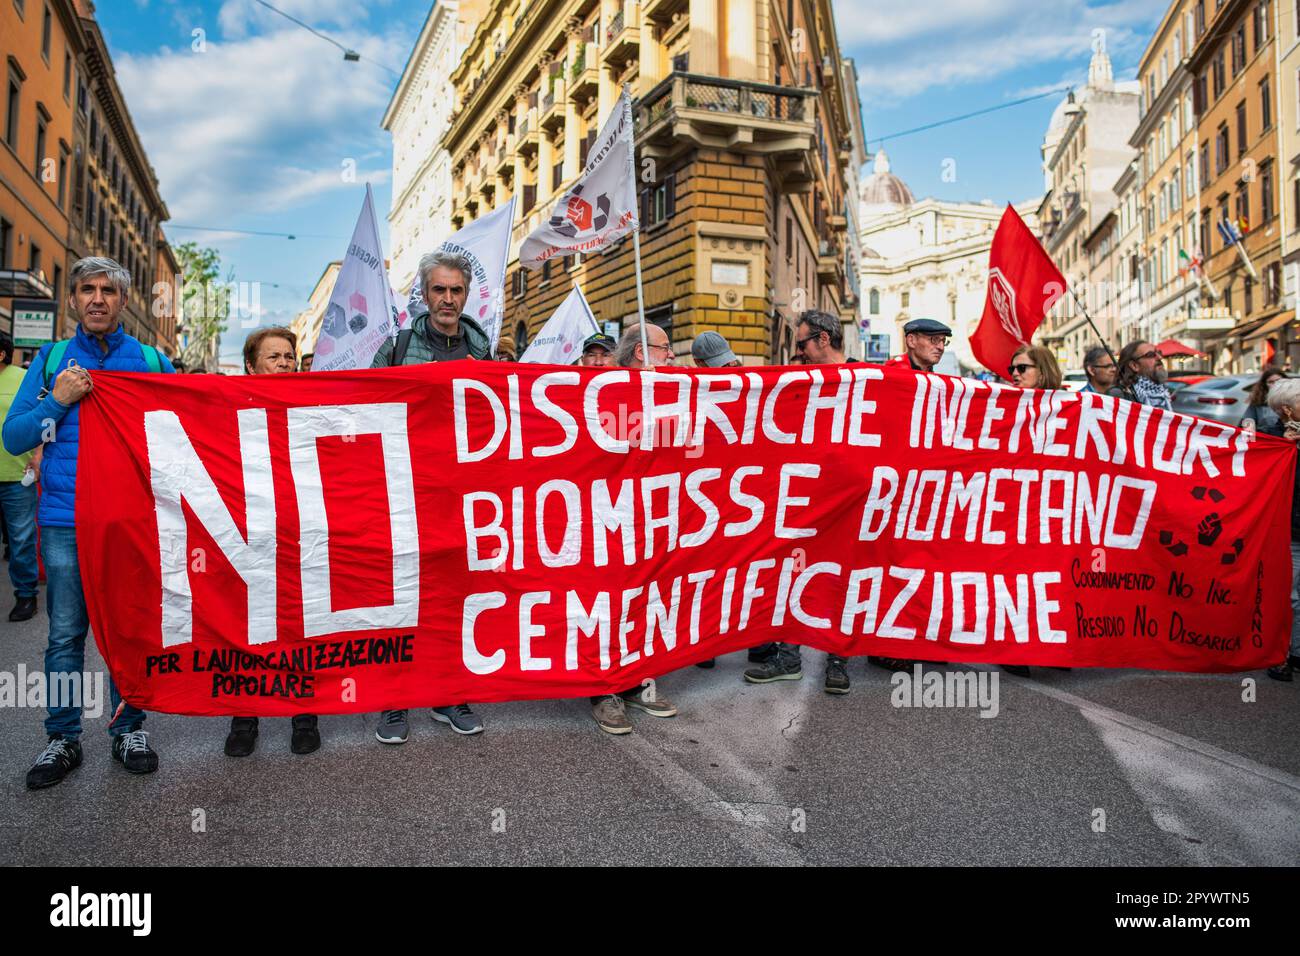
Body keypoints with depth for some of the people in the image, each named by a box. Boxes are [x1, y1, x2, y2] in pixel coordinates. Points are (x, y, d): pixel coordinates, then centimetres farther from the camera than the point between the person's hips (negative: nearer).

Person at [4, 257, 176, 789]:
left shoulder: (151, 361, 6)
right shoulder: (51, 360, 8)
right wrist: (58, 401, -10)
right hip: (65, 522, 1)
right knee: (66, 634, 6)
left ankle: (129, 730, 22)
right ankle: (63, 739, 19)